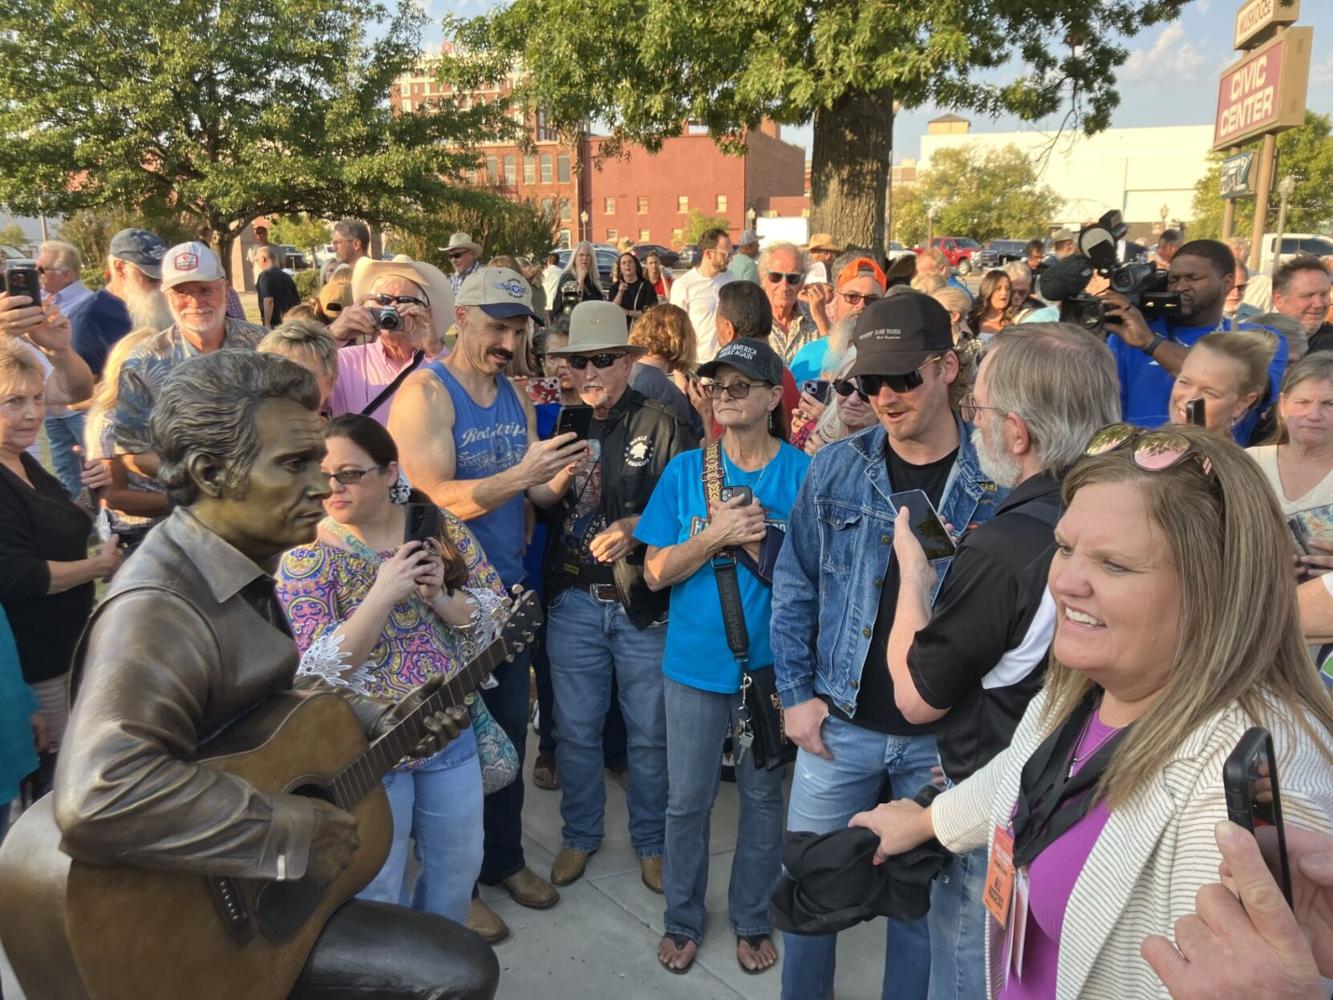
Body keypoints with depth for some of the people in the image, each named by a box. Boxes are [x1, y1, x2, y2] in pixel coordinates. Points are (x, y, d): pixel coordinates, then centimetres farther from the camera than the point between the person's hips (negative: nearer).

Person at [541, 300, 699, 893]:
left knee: (650, 733, 11)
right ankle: (580, 835, 36)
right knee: (575, 730, 14)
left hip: (643, 603, -3)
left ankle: (650, 842, 32)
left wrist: (638, 525, -24)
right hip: (574, 601, 3)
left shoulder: (662, 427, -6)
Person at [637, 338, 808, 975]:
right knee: (687, 801, 13)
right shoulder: (685, 470, -3)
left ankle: (751, 920, 38)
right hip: (696, 662, 1)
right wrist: (718, 534, -18)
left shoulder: (804, 473, -7)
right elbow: (656, 573, -6)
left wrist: (755, 535, -19)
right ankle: (683, 920, 36)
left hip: (771, 661, -1)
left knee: (763, 796, 16)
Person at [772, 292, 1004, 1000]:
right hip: (840, 724, 1)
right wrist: (796, 693, -2)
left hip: (946, 736, -1)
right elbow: (794, 587, 2)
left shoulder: (997, 481, -8)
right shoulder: (837, 468, -3)